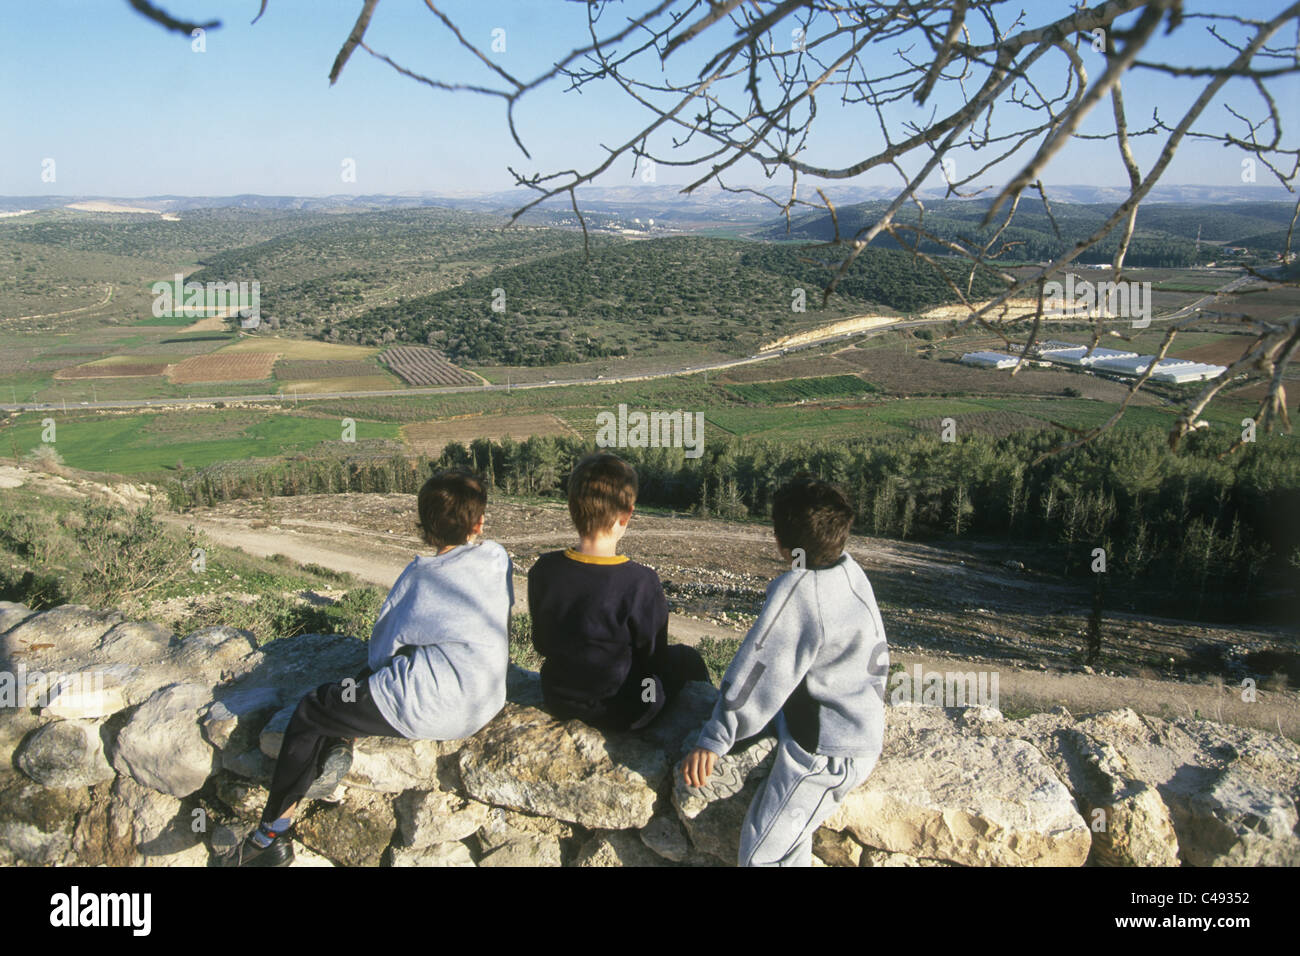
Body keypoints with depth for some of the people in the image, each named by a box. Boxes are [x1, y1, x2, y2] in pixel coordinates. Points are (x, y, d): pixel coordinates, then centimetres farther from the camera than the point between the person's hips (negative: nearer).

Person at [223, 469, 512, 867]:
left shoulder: (419, 574, -3)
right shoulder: (497, 557, 6)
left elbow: (381, 645, 2)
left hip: (427, 706, -6)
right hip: (485, 705, 6)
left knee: (311, 711, 12)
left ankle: (273, 835, 16)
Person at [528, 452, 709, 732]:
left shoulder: (543, 570, -14)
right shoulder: (641, 582, -28)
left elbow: (542, 644, 1)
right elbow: (653, 657, -14)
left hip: (557, 701, 5)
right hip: (622, 714, -5)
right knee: (687, 658, 23)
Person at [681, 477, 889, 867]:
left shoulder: (796, 590, -27)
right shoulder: (851, 571, -1)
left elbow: (757, 671, -26)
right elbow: (878, 654, 12)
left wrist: (713, 740, -19)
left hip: (827, 751, -9)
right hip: (862, 730, 9)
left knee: (762, 851, -1)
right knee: (787, 840, 21)